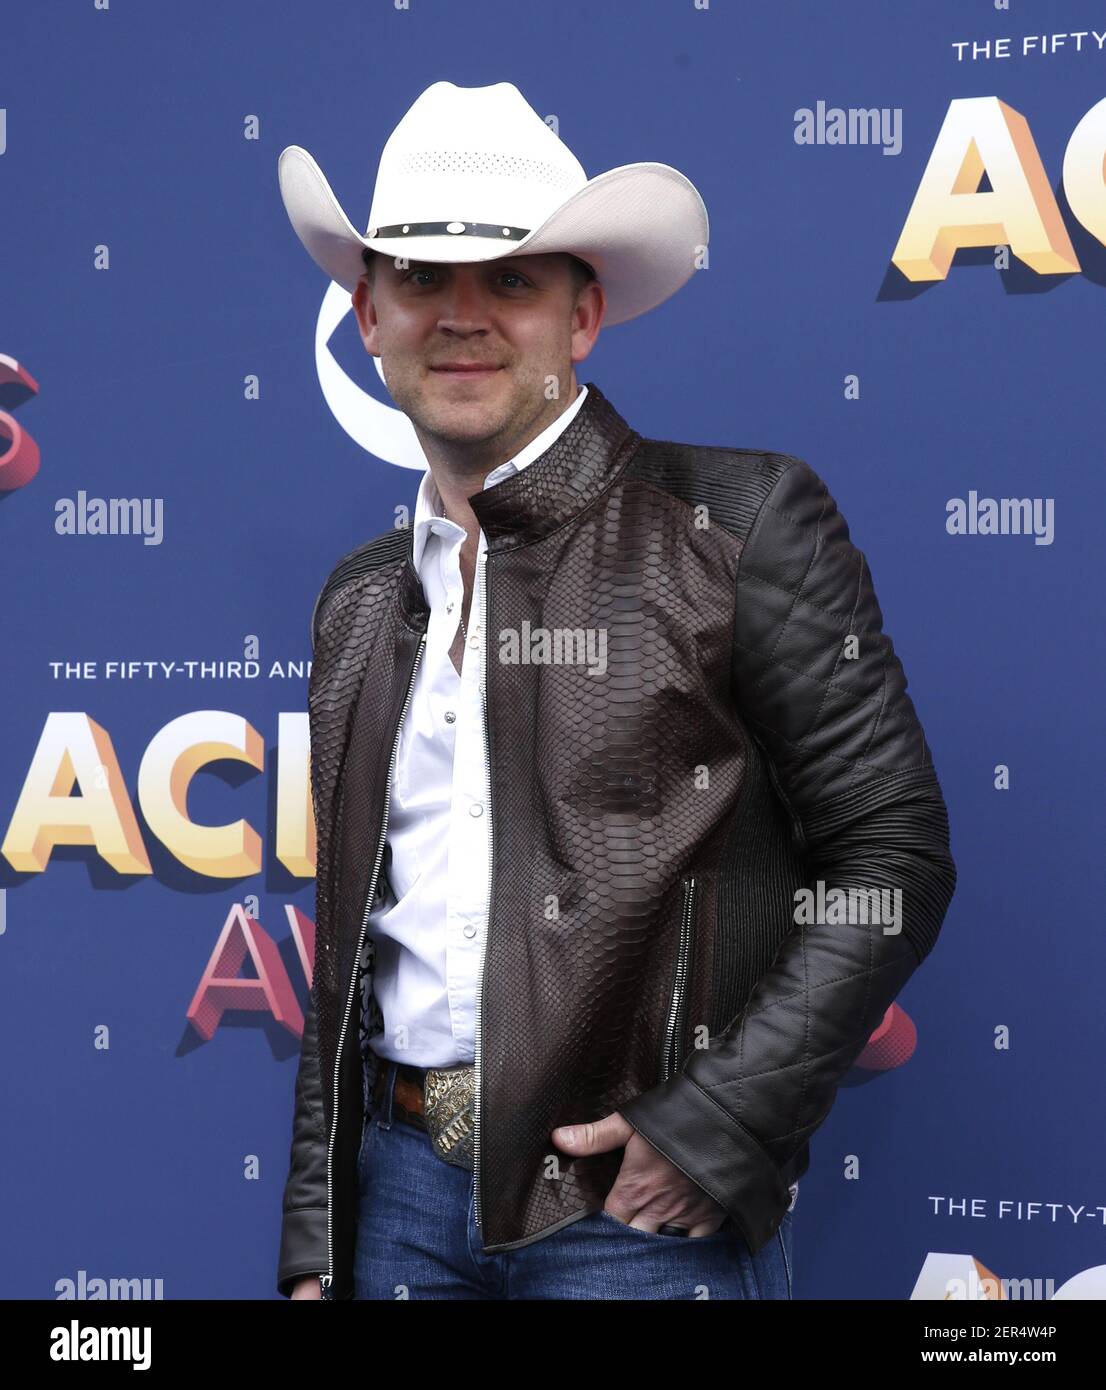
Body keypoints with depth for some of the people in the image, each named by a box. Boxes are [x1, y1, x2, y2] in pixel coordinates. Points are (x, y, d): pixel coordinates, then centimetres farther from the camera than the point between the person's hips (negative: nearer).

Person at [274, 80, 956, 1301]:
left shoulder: (740, 520, -6)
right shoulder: (360, 601, 12)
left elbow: (893, 858, -8)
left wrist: (720, 1127, -15)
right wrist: (313, 1242, 13)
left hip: (643, 1207, -5)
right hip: (403, 1190, 5)